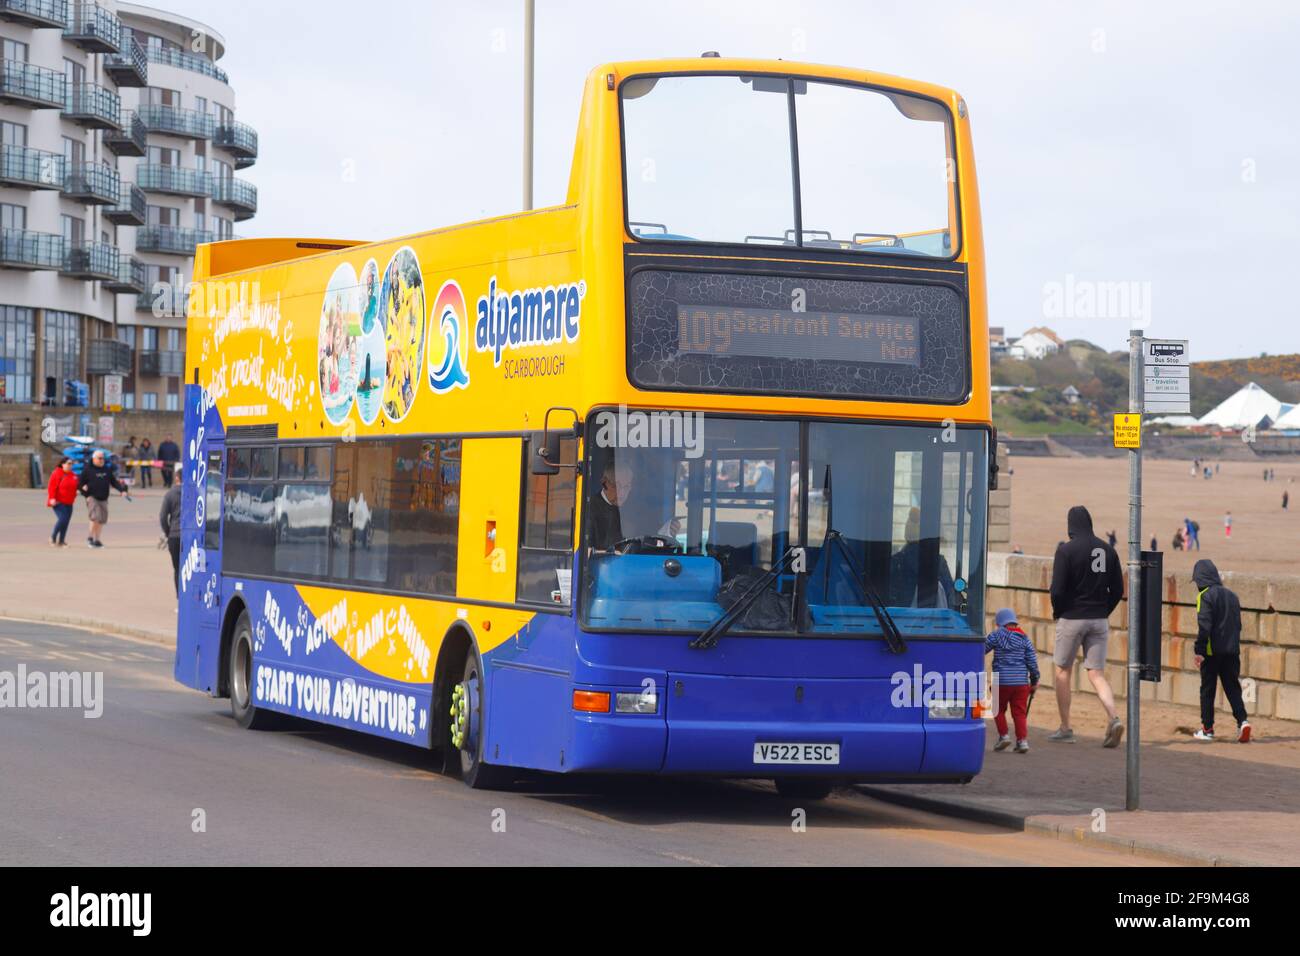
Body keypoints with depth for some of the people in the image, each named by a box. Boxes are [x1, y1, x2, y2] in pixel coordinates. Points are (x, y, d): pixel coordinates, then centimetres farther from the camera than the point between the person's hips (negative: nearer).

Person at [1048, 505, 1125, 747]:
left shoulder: (1066, 550, -10)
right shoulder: (1107, 550, 5)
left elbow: (1057, 590, -13)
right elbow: (1118, 590, 6)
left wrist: (1057, 613, 3)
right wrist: (1103, 612, 14)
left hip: (1071, 618, -4)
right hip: (1099, 621, 4)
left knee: (1063, 671, 11)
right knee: (1097, 674, 5)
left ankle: (1065, 729, 13)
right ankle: (1113, 718, -19)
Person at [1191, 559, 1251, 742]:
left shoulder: (1205, 596, -9)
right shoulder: (1232, 596, 12)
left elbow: (1204, 625, -16)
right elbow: (1238, 624, 17)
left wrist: (1199, 650, -15)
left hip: (1212, 651, -5)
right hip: (1232, 650, 5)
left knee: (1207, 689, 5)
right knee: (1232, 687, 8)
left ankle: (1207, 729, 9)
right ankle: (1242, 720, -12)